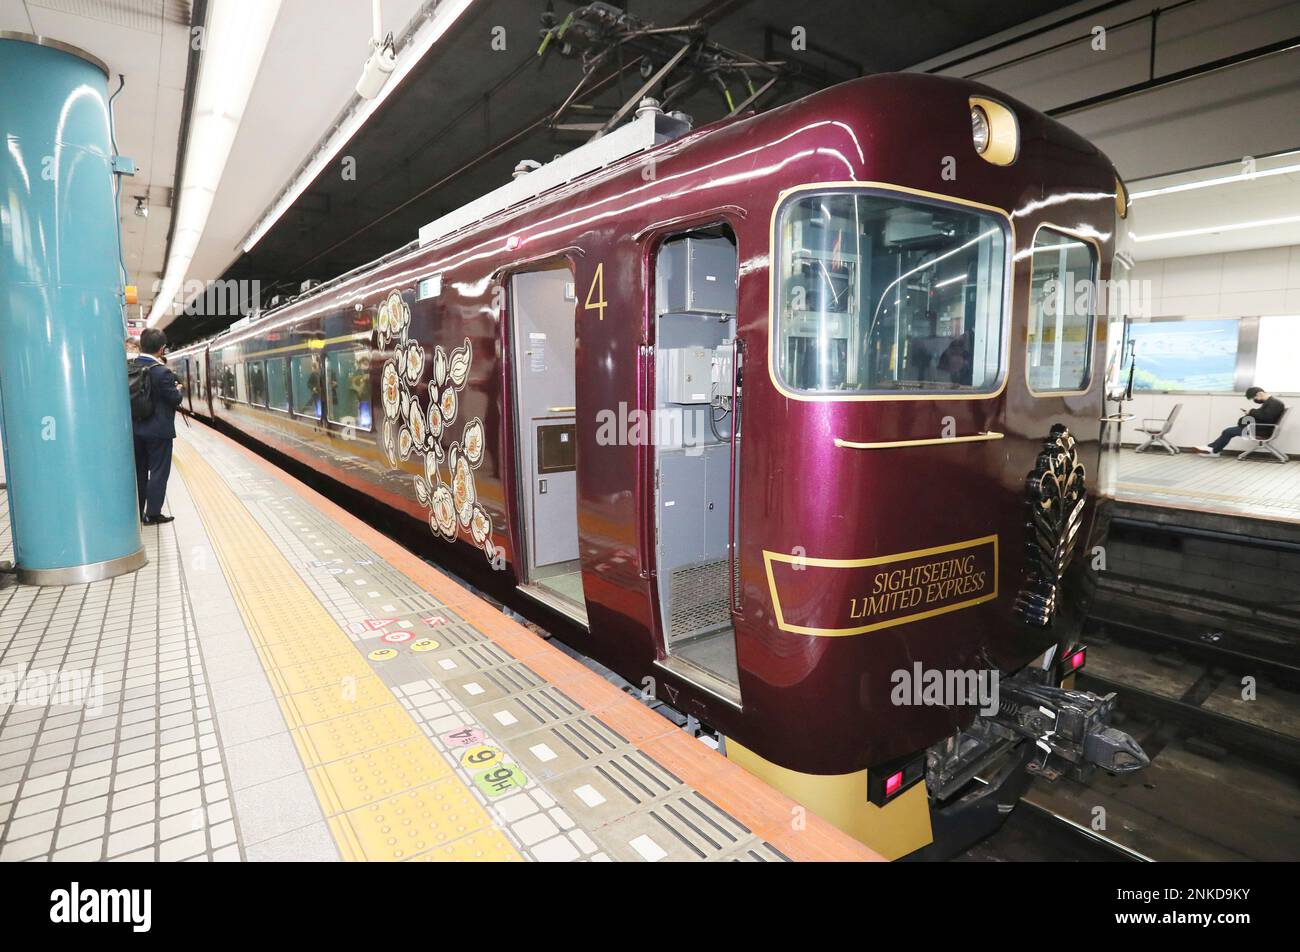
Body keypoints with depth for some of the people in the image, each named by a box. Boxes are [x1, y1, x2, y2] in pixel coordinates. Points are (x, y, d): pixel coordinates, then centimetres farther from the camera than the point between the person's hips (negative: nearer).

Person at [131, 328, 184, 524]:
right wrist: (178, 388, 5)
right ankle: (152, 514, 5)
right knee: (158, 472, 2)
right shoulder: (162, 372, -19)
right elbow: (175, 399, -15)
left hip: (136, 429, 7)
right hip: (159, 431, -7)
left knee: (139, 471, 16)